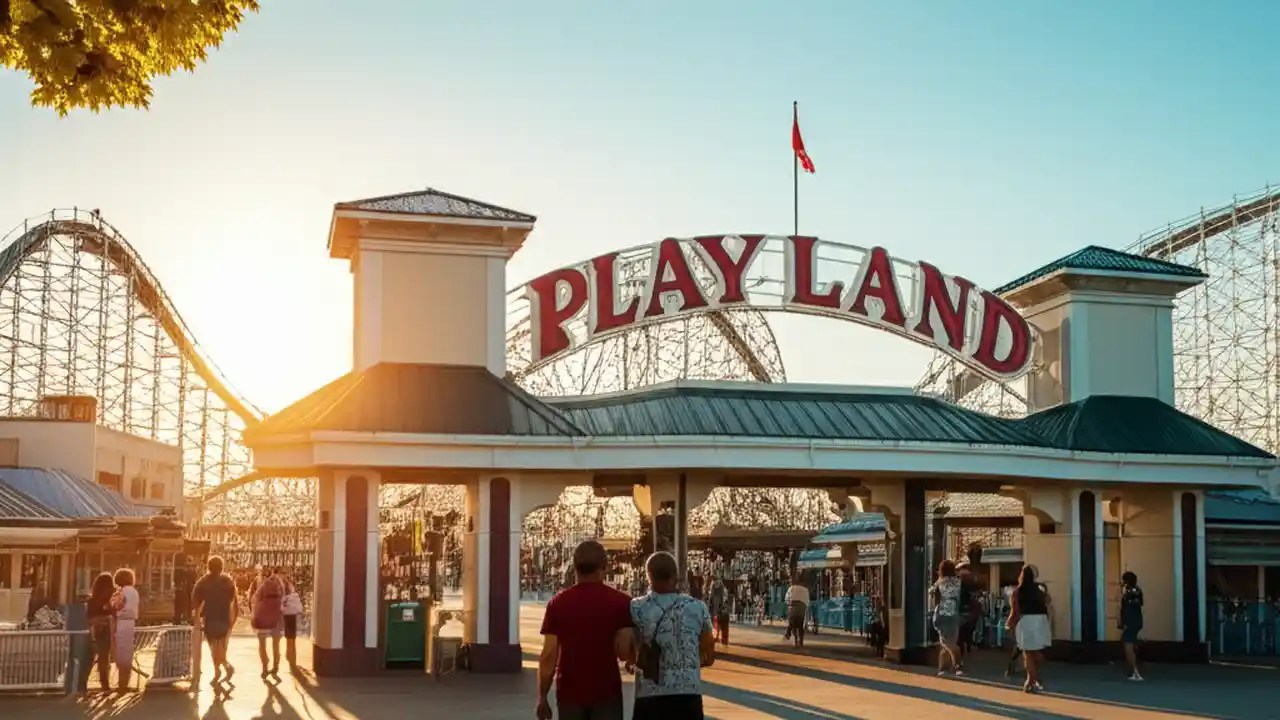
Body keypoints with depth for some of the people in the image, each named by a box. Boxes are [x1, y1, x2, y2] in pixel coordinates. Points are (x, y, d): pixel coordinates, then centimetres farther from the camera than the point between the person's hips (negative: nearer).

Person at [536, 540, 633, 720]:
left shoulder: (558, 602, -1)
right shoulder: (620, 602, -4)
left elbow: (548, 655, -4)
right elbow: (624, 649, -13)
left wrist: (542, 697, 3)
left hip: (570, 693, 1)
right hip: (606, 692, -1)